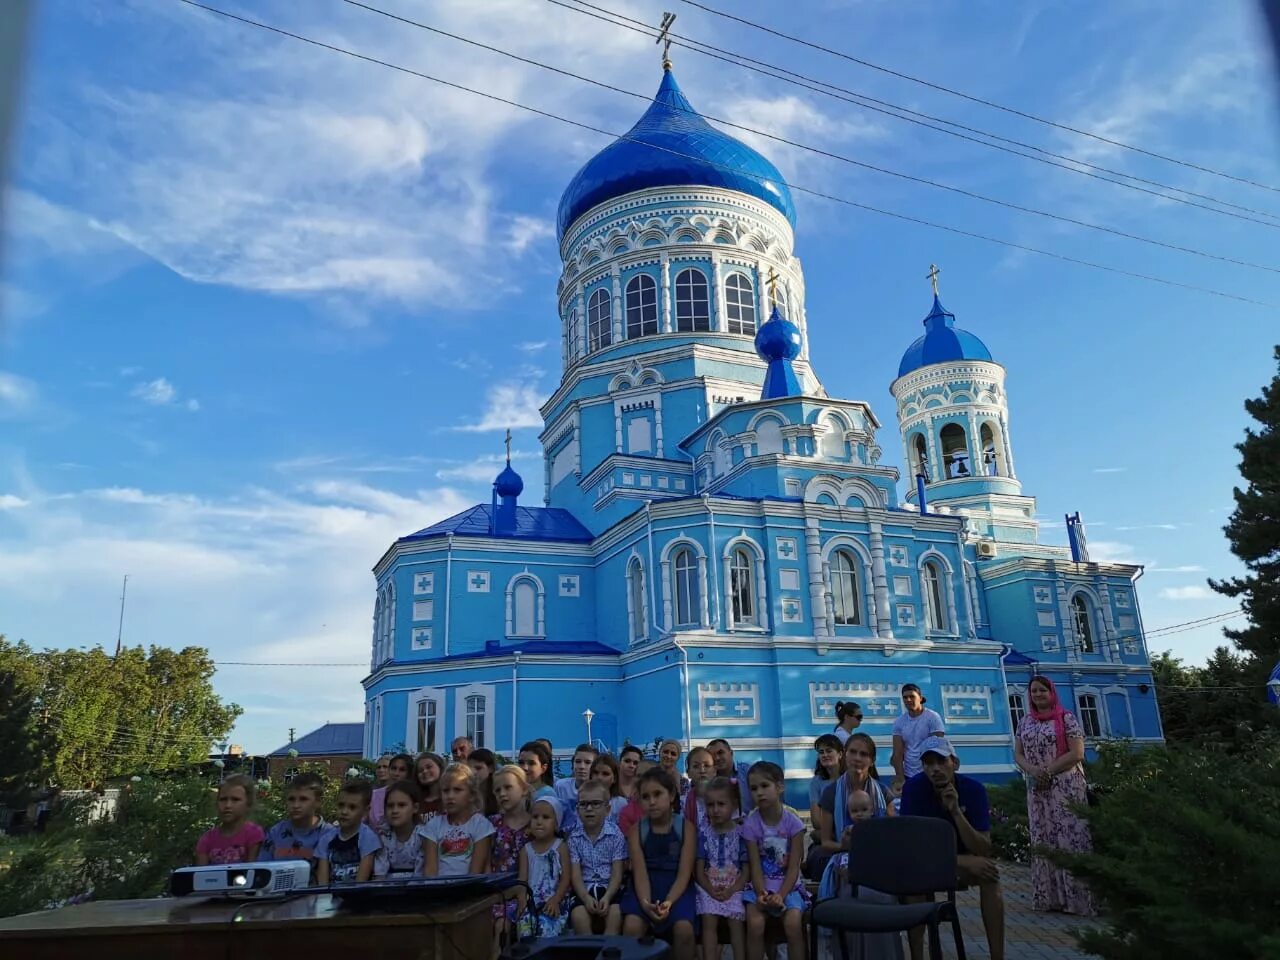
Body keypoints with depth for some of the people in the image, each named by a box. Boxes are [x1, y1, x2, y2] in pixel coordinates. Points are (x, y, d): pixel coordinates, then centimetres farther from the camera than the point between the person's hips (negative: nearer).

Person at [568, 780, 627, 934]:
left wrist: (607, 897, -22)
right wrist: (586, 897, -22)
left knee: (615, 914, -29)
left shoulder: (616, 834, -2)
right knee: (578, 915, -27)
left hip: (610, 888, -1)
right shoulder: (574, 837, 2)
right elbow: (576, 874, -4)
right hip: (585, 889, 1)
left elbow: (617, 873, -5)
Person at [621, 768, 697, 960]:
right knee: (631, 926, -26)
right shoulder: (637, 829, 0)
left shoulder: (685, 827, -3)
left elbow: (684, 874, -9)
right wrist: (645, 903, -28)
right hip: (646, 889, 1)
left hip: (677, 889, -1)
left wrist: (669, 902, -26)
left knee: (684, 928, -28)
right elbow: (640, 873, -8)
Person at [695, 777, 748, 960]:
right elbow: (699, 871, 2)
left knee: (736, 922, -20)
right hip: (709, 889, 1)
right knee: (709, 922, -18)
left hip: (735, 889, -1)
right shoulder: (704, 835, 3)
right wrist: (712, 890, -14)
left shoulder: (741, 834, -1)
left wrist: (731, 890, -15)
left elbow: (747, 870, -2)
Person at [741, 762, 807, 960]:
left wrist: (781, 895, -21)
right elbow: (755, 866, -7)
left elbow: (793, 867, -8)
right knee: (755, 925, -26)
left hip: (788, 886, -1)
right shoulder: (751, 824, -6)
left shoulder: (793, 822, -8)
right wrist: (761, 893, -24)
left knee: (793, 924, -28)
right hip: (761, 886, 1)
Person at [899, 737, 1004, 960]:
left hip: (965, 860, 1)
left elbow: (983, 852, -25)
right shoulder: (913, 788, -23)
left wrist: (956, 812, -39)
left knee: (989, 875, -29)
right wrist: (964, 861, -34)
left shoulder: (974, 789, -20)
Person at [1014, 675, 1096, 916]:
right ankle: (1047, 896, 14)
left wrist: (1048, 771, -14)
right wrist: (1034, 771, -10)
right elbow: (1018, 754, 10)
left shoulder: (1066, 718, -4)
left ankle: (1075, 897, -1)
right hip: (1037, 789, 5)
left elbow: (1077, 753, -11)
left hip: (1066, 788, -5)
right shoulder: (1025, 722, 11)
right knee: (1042, 841, 7)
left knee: (1070, 839, -6)